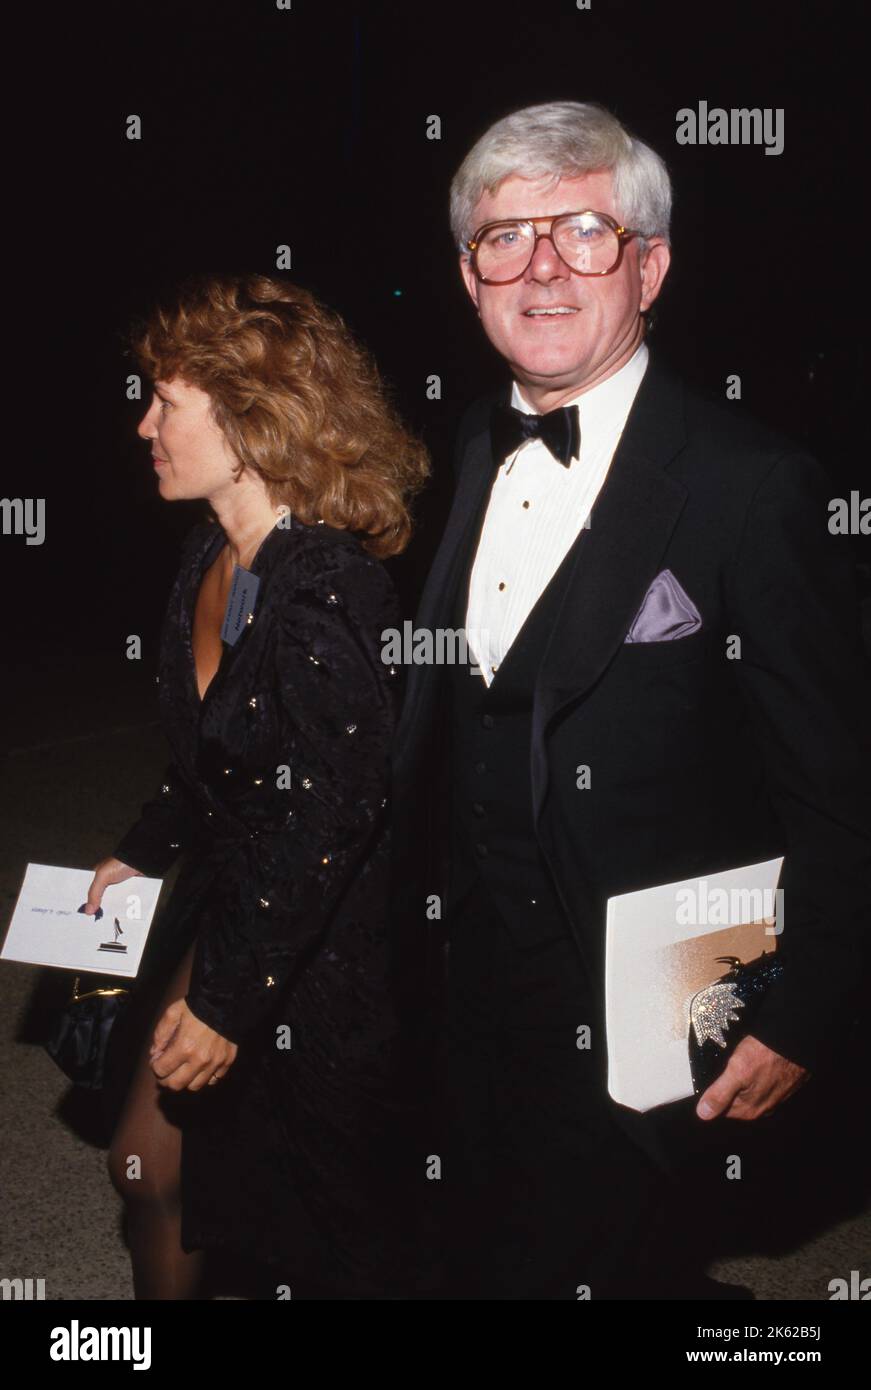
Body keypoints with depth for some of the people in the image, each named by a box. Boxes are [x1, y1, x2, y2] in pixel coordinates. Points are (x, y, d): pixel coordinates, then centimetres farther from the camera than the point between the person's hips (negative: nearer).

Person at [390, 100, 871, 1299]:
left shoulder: (752, 486, -17)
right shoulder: (467, 453, 4)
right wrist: (411, 923, 9)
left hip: (639, 1021, -6)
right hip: (466, 986, 7)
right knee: (478, 1260, 21)